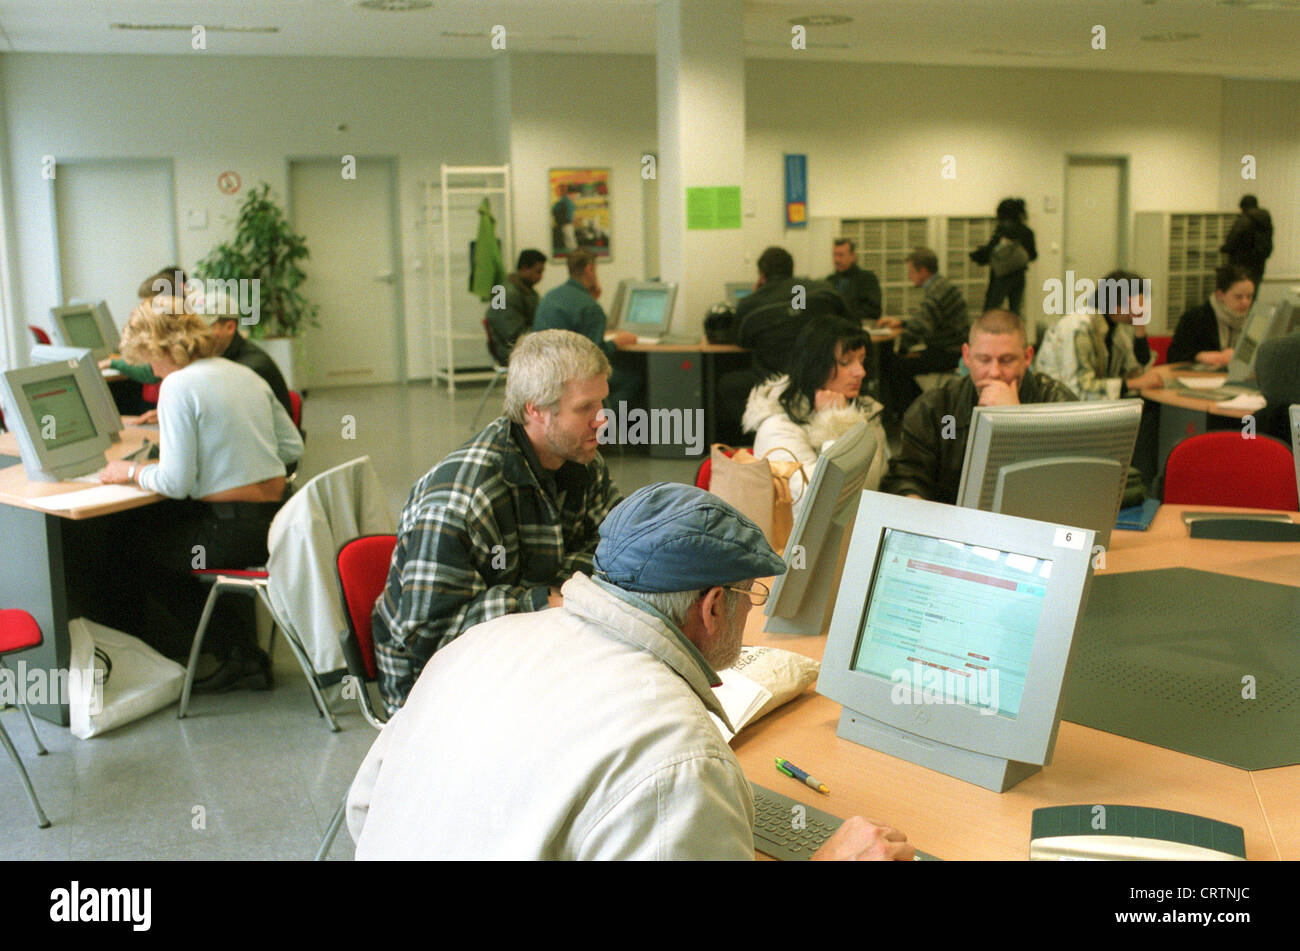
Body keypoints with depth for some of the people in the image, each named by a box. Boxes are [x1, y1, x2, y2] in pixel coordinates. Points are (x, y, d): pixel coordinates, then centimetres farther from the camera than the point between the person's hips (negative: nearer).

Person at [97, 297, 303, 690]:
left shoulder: (179, 386, -12)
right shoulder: (245, 374, 12)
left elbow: (175, 482, -16)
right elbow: (292, 447, 14)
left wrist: (131, 472, 3)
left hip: (233, 531, -8)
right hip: (276, 520, 8)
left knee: (133, 547, 16)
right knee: (154, 522, 28)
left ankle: (238, 652, 14)